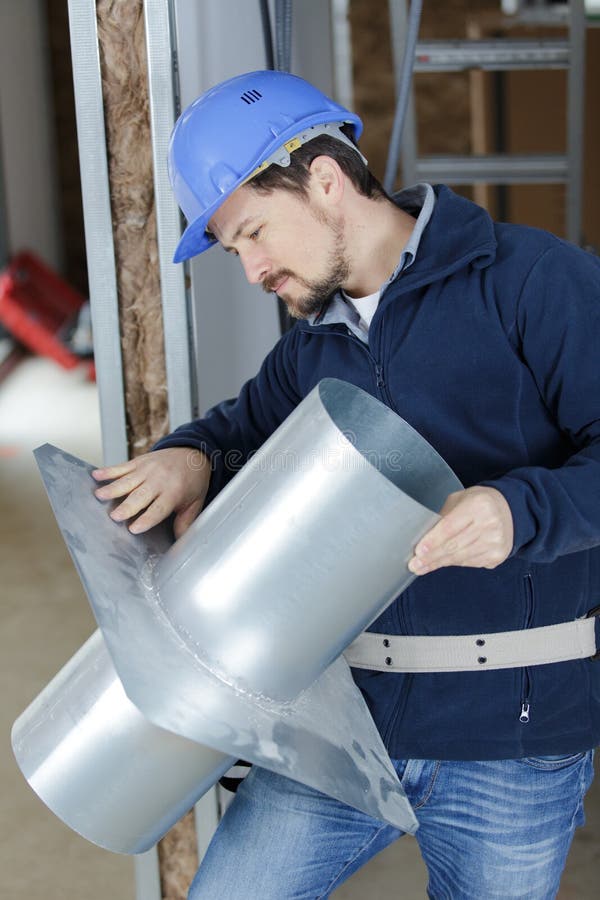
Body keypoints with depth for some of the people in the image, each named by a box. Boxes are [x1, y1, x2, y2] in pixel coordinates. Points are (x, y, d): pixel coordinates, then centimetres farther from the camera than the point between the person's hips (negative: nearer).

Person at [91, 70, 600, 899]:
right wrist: (190, 459, -6)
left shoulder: (533, 280, -8)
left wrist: (521, 511, -32)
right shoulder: (313, 341, 13)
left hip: (513, 739, -5)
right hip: (352, 714, 5)